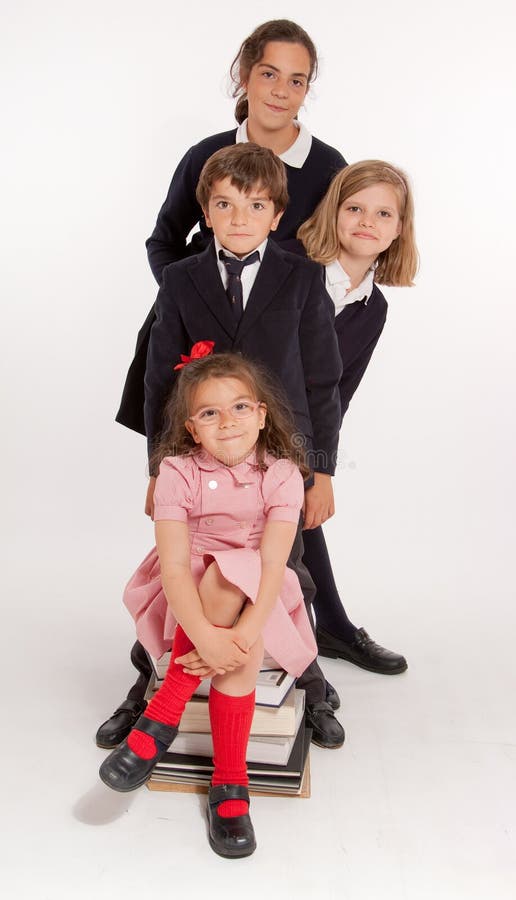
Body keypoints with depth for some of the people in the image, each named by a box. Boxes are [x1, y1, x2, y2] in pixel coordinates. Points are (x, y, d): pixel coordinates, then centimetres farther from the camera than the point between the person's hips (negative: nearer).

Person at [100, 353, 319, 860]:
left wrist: (245, 631, -35)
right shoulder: (178, 474, -13)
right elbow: (174, 565, -21)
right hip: (190, 598, -1)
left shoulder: (282, 475, -11)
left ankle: (163, 715, -17)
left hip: (256, 598, 1)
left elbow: (272, 564, -20)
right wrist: (206, 635, -35)